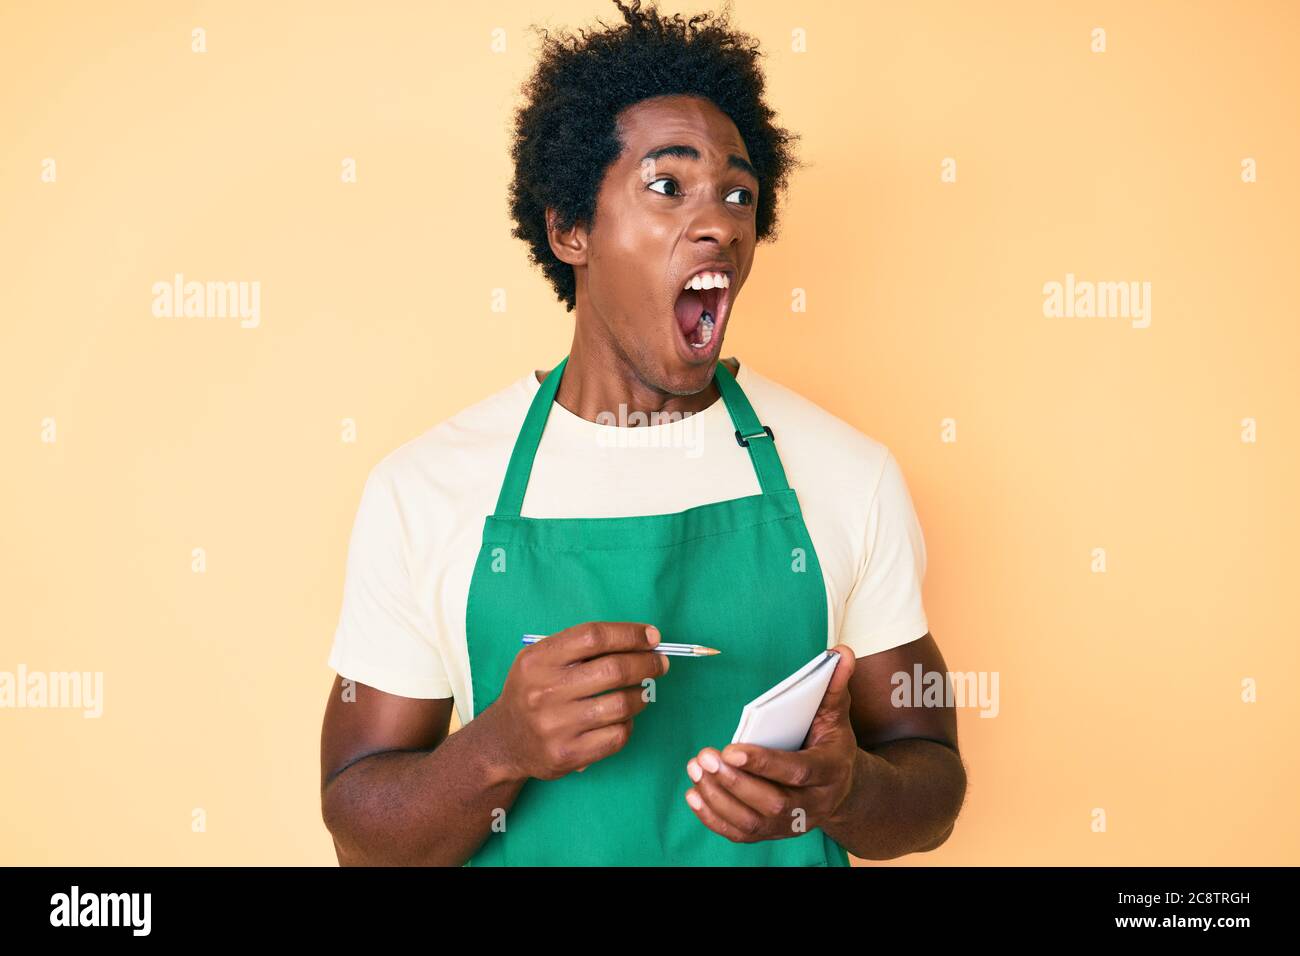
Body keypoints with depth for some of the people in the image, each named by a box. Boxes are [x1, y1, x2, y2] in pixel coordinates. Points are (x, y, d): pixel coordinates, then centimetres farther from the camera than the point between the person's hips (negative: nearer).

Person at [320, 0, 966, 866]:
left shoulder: (853, 475, -9)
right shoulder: (421, 487, -12)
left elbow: (933, 792, -3)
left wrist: (848, 793, -24)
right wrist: (500, 748, -28)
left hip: (788, 847, 1)